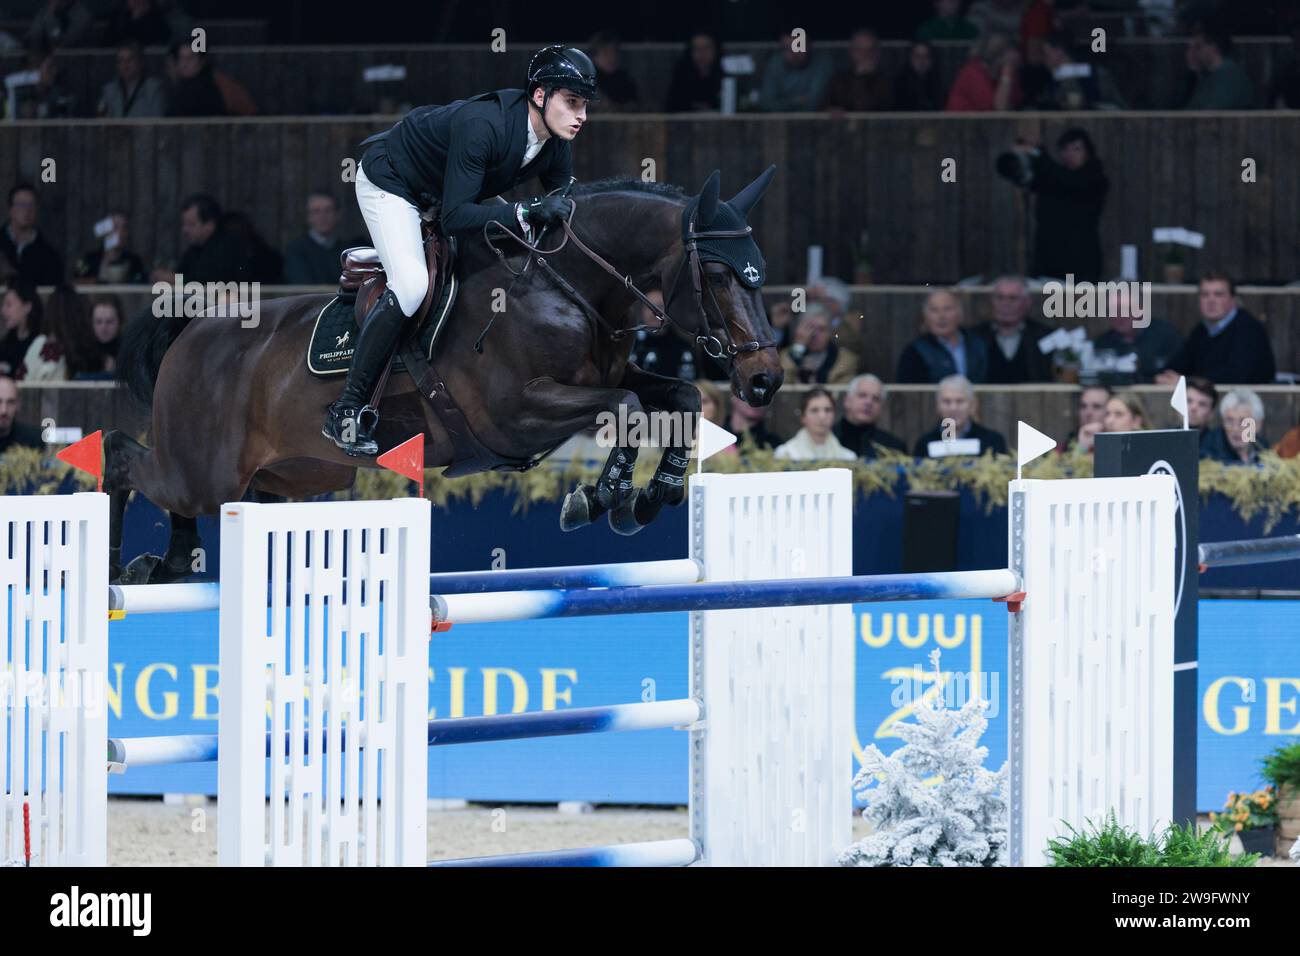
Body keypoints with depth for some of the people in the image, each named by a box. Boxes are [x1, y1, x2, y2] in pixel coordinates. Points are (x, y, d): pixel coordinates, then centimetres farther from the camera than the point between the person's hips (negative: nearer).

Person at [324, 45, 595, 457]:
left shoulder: (555, 148, -14)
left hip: (446, 191, 9)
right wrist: (527, 212, -50)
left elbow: (560, 208, -4)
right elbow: (455, 218, -42)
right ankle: (347, 413, -24)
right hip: (391, 181, -9)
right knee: (411, 285, -27)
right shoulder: (482, 126, -38)